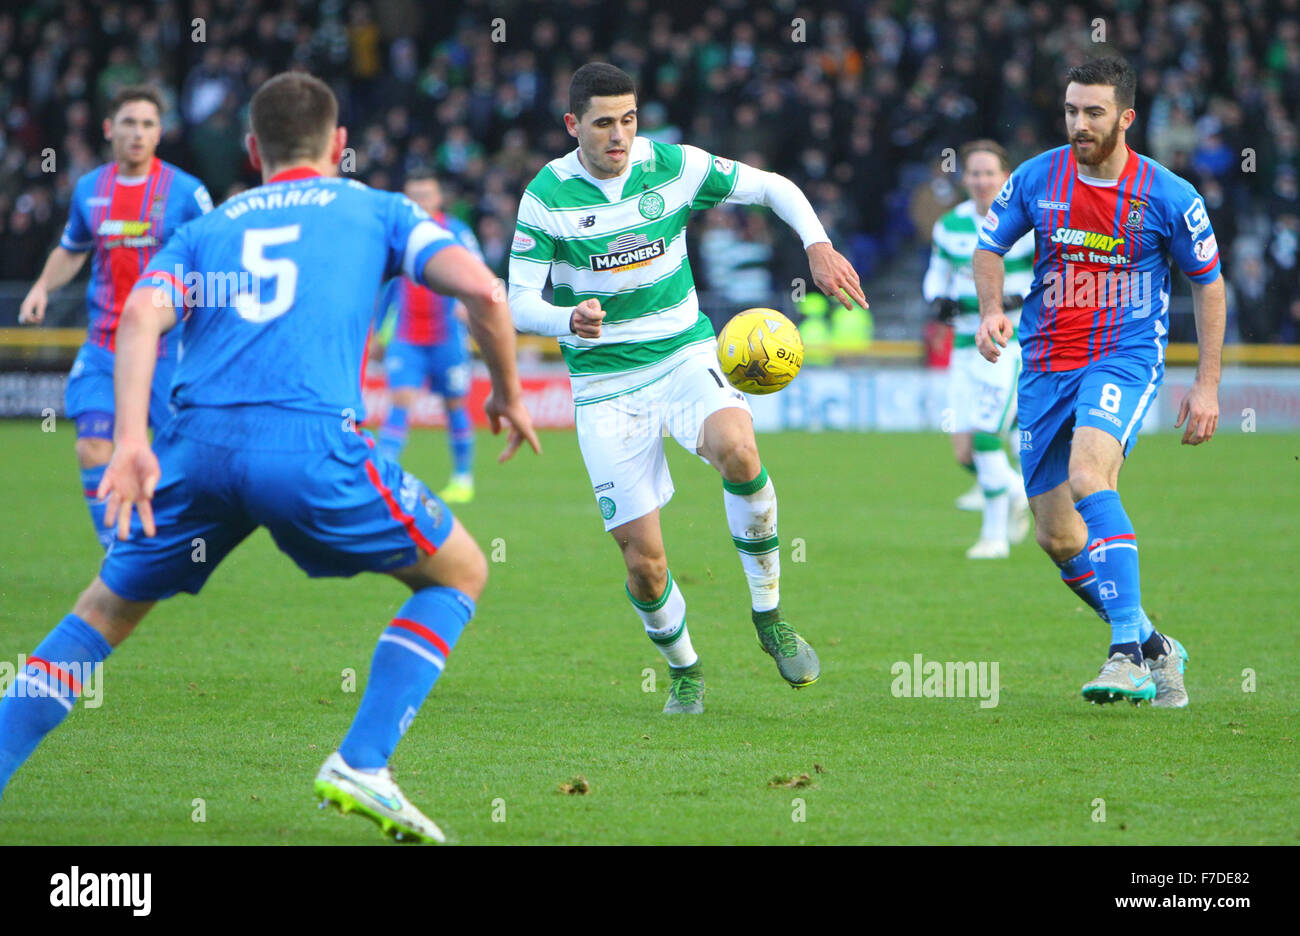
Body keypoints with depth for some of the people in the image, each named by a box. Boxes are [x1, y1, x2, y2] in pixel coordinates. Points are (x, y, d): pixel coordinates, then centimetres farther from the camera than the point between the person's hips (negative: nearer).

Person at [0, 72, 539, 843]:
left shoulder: (206, 230, 26)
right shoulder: (377, 209, 22)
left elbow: (142, 315, 5)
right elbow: (481, 290, 6)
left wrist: (131, 442, -6)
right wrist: (508, 394, 22)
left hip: (197, 440, 3)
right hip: (313, 440, -3)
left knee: (106, 612, 23)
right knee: (460, 574, 19)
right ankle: (361, 766, 4)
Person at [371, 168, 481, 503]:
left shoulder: (457, 232, -1)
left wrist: (466, 303, -30)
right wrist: (380, 334, 22)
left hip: (447, 337, -1)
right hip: (405, 339, 1)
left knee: (455, 405, 6)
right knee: (401, 400, -12)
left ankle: (463, 478, 20)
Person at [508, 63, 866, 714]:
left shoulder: (674, 166, -5)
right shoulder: (546, 196, -8)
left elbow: (774, 188, 6)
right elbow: (519, 301, -9)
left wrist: (818, 245, -11)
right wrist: (568, 321, -30)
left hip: (686, 356, 0)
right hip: (605, 385, 0)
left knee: (736, 451, -33)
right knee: (642, 557, -5)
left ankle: (768, 614, -13)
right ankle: (684, 669, 26)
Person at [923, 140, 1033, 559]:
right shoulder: (950, 226, 7)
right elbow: (936, 275, 18)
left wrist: (1019, 300, -18)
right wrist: (940, 300, -4)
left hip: (1011, 342, -5)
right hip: (966, 346, 5)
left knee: (985, 439, -15)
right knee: (964, 451, -2)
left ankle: (995, 535, 0)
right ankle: (1018, 492, 28)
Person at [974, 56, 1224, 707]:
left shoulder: (1168, 196, -7)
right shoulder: (1036, 179, 0)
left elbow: (1207, 280, 5)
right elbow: (989, 246, 14)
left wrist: (1207, 384, 1)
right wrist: (991, 309, -6)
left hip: (1126, 355, -5)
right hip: (1047, 362, 5)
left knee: (1088, 475, -32)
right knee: (1058, 538, 2)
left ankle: (1129, 654, -32)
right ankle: (1154, 648, 22)